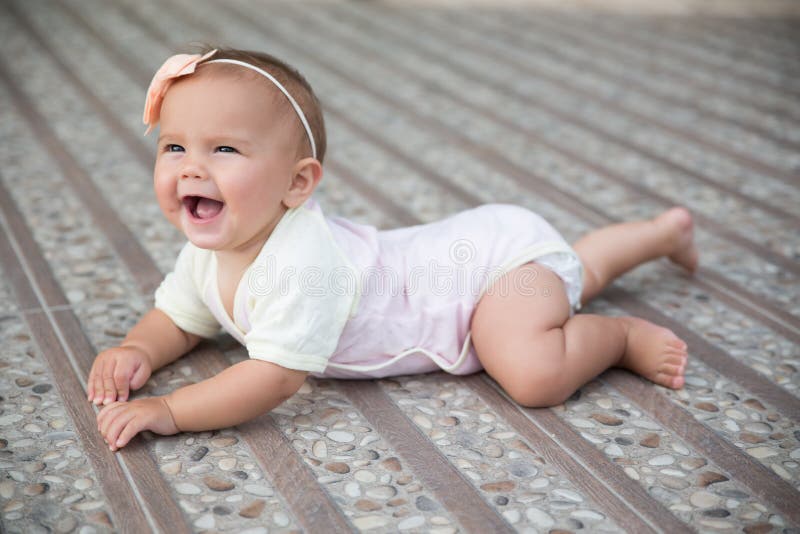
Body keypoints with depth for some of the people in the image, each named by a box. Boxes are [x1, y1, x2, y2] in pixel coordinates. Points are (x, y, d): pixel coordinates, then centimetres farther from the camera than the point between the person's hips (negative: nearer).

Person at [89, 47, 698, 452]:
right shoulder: (208, 252, -10)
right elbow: (176, 318, 4)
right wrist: (138, 351, -18)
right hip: (460, 248, 9)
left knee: (536, 375, -32)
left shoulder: (298, 262, -38)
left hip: (500, 252, -8)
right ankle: (666, 228, 54)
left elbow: (274, 377, -41)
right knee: (573, 273, 31)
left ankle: (624, 335, -2)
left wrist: (167, 411, -38)